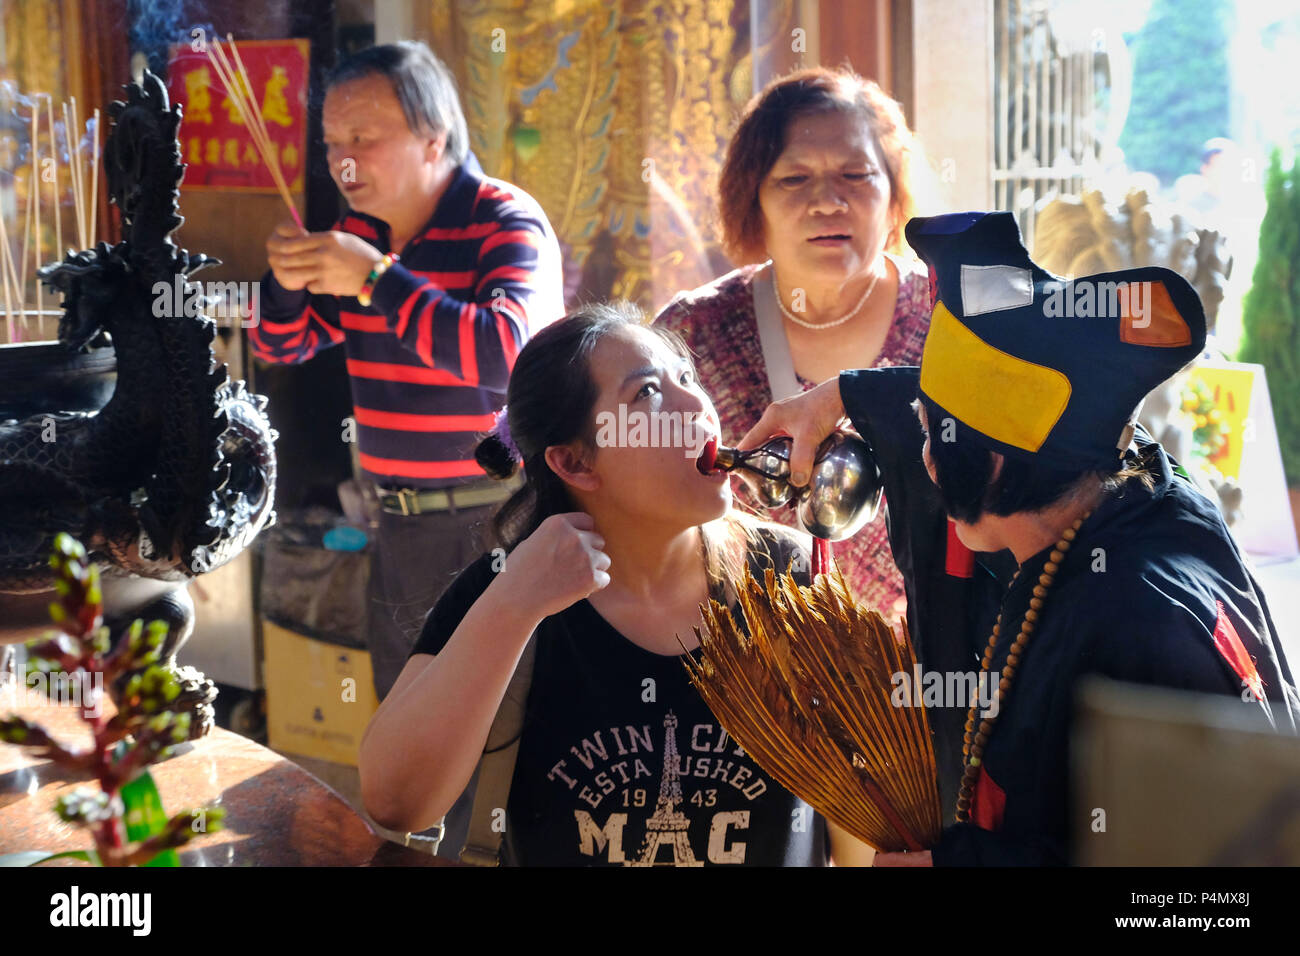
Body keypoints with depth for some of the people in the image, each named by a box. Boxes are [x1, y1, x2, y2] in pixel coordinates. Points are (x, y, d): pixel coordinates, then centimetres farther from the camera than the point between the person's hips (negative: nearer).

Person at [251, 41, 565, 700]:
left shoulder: (506, 223, -13)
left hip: (502, 522, -7)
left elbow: (506, 352, -30)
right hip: (402, 526, 7)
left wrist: (377, 280, -28)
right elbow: (282, 347, 15)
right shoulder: (360, 231, 8)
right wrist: (286, 282, -8)